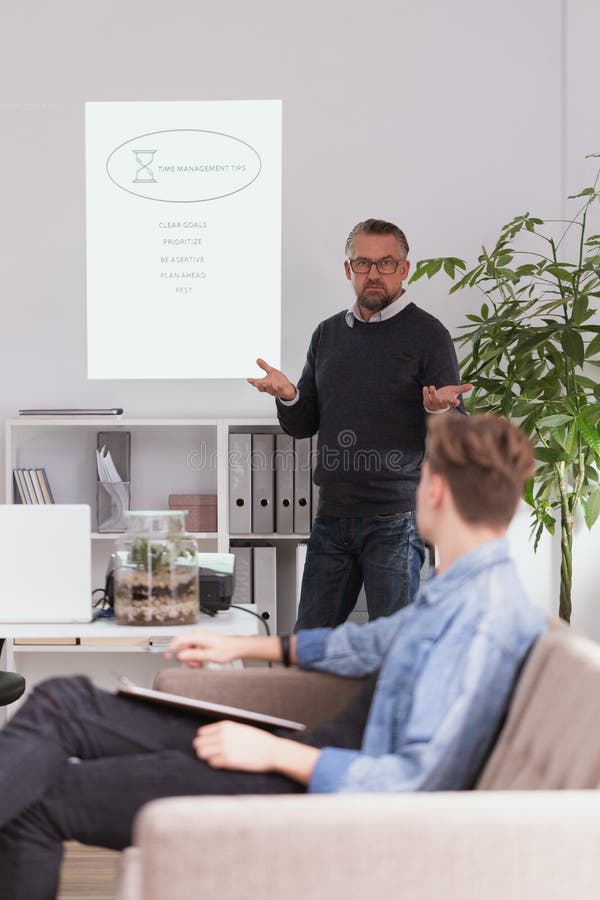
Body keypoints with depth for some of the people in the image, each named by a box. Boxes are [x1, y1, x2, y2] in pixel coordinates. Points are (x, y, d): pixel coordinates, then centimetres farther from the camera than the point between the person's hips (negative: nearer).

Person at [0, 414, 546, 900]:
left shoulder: (484, 621, -22)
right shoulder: (457, 590, 9)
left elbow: (423, 782, -27)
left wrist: (276, 753, -21)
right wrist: (243, 647, 29)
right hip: (313, 759, 10)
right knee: (62, 703, 2)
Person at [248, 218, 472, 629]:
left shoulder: (427, 334, -5)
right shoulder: (328, 333, 12)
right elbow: (304, 426, 13)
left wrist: (440, 410, -29)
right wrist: (288, 397, -9)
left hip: (395, 522, -5)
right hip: (332, 518, 5)